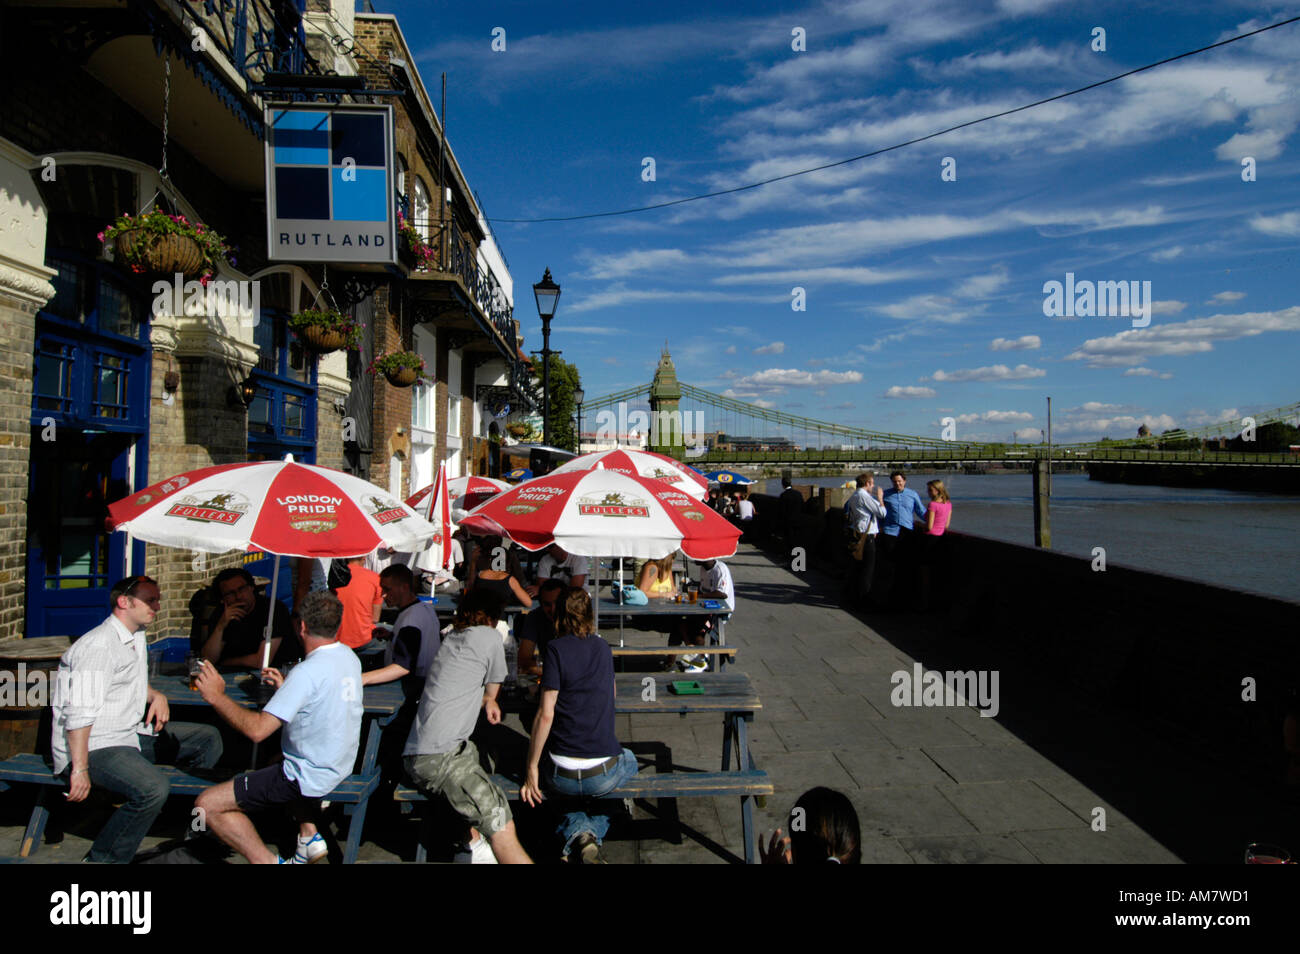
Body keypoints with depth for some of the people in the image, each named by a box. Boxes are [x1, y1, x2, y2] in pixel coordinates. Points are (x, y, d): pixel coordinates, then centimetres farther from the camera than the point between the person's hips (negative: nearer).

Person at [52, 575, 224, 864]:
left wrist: (156, 696, 7)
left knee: (208, 738, 5)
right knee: (153, 788, -33)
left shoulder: (137, 637, 15)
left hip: (133, 733, 10)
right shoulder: (98, 646, -17)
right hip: (95, 746, -10)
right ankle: (102, 860, -16)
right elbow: (79, 713, -23)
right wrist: (80, 769, -26)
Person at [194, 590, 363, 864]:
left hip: (310, 777, -9)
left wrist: (216, 696, -17)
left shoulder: (308, 671, -25)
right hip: (341, 766, 9)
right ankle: (309, 836, 27)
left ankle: (269, 861, -4)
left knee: (207, 804, -3)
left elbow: (257, 730, -27)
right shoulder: (349, 657, 1)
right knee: (279, 764, 38)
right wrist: (286, 688, 20)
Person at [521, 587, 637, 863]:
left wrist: (531, 768, -4)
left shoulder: (556, 648, -8)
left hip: (562, 778, -2)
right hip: (604, 776, 2)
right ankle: (595, 831, 11)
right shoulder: (603, 647, 5)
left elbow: (546, 714, -12)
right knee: (629, 760, 36)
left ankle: (577, 832, 6)